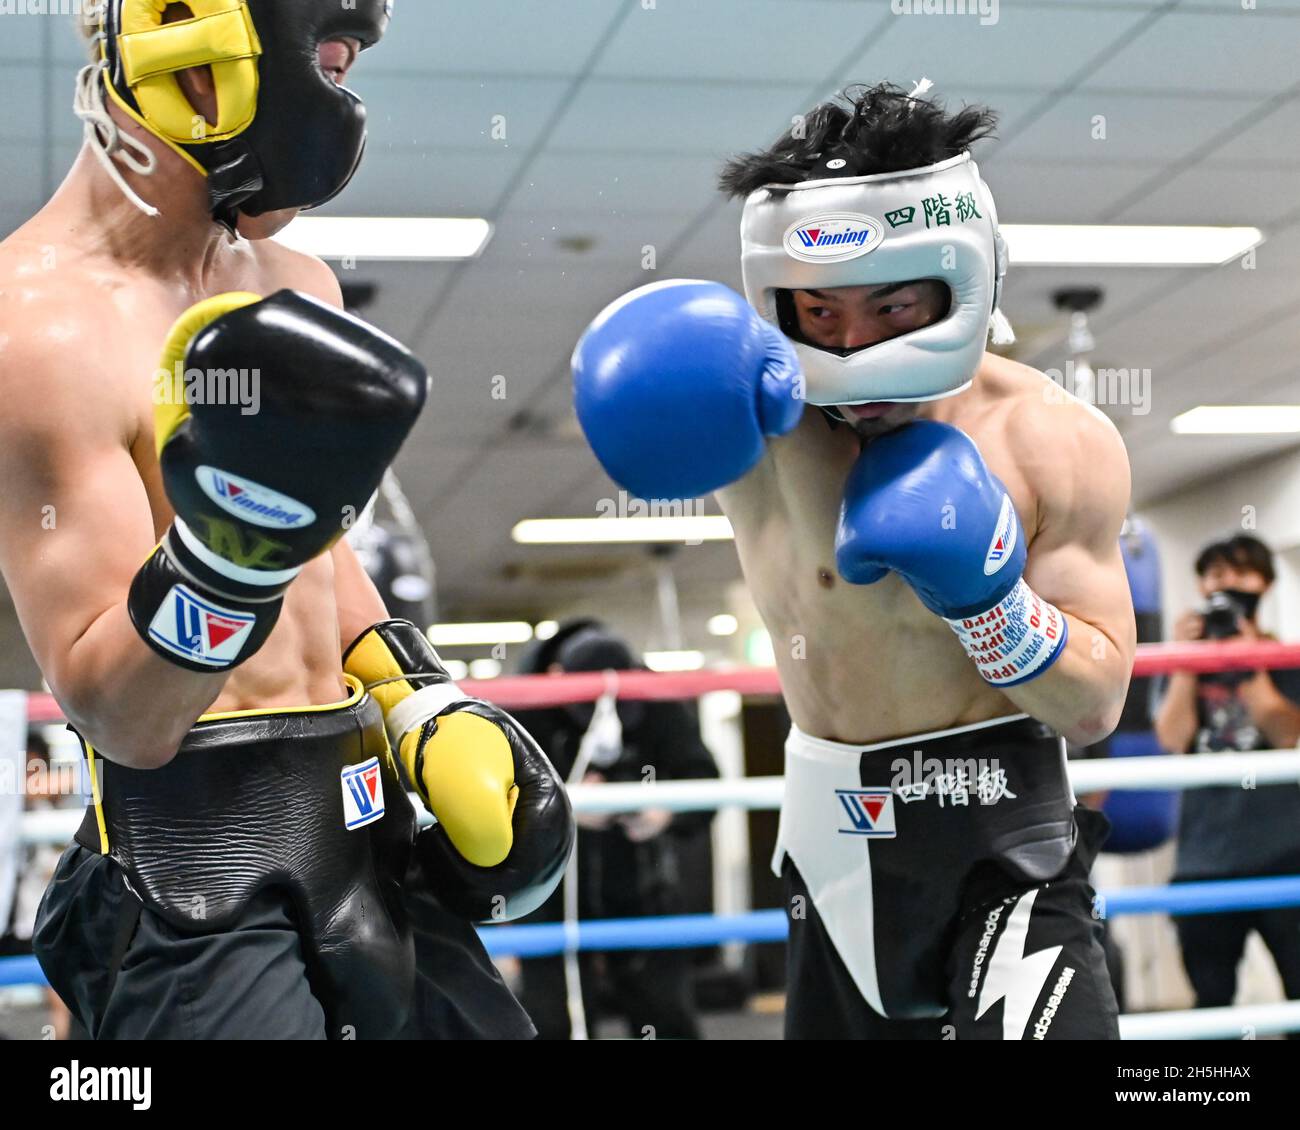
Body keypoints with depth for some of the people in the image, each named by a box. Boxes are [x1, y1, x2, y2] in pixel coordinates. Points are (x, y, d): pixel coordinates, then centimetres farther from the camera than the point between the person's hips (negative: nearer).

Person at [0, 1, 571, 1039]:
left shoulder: (293, 290, 9)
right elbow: (121, 720, -20)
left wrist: (422, 700, 13)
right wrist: (226, 544, -35)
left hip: (362, 830, 8)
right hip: (202, 869, -8)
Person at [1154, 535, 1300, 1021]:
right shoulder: (1185, 663, 11)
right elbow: (1173, 739, -4)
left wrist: (1247, 667, -15)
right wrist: (1185, 662, -9)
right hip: (1205, 860, 2)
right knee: (1211, 1000, 7)